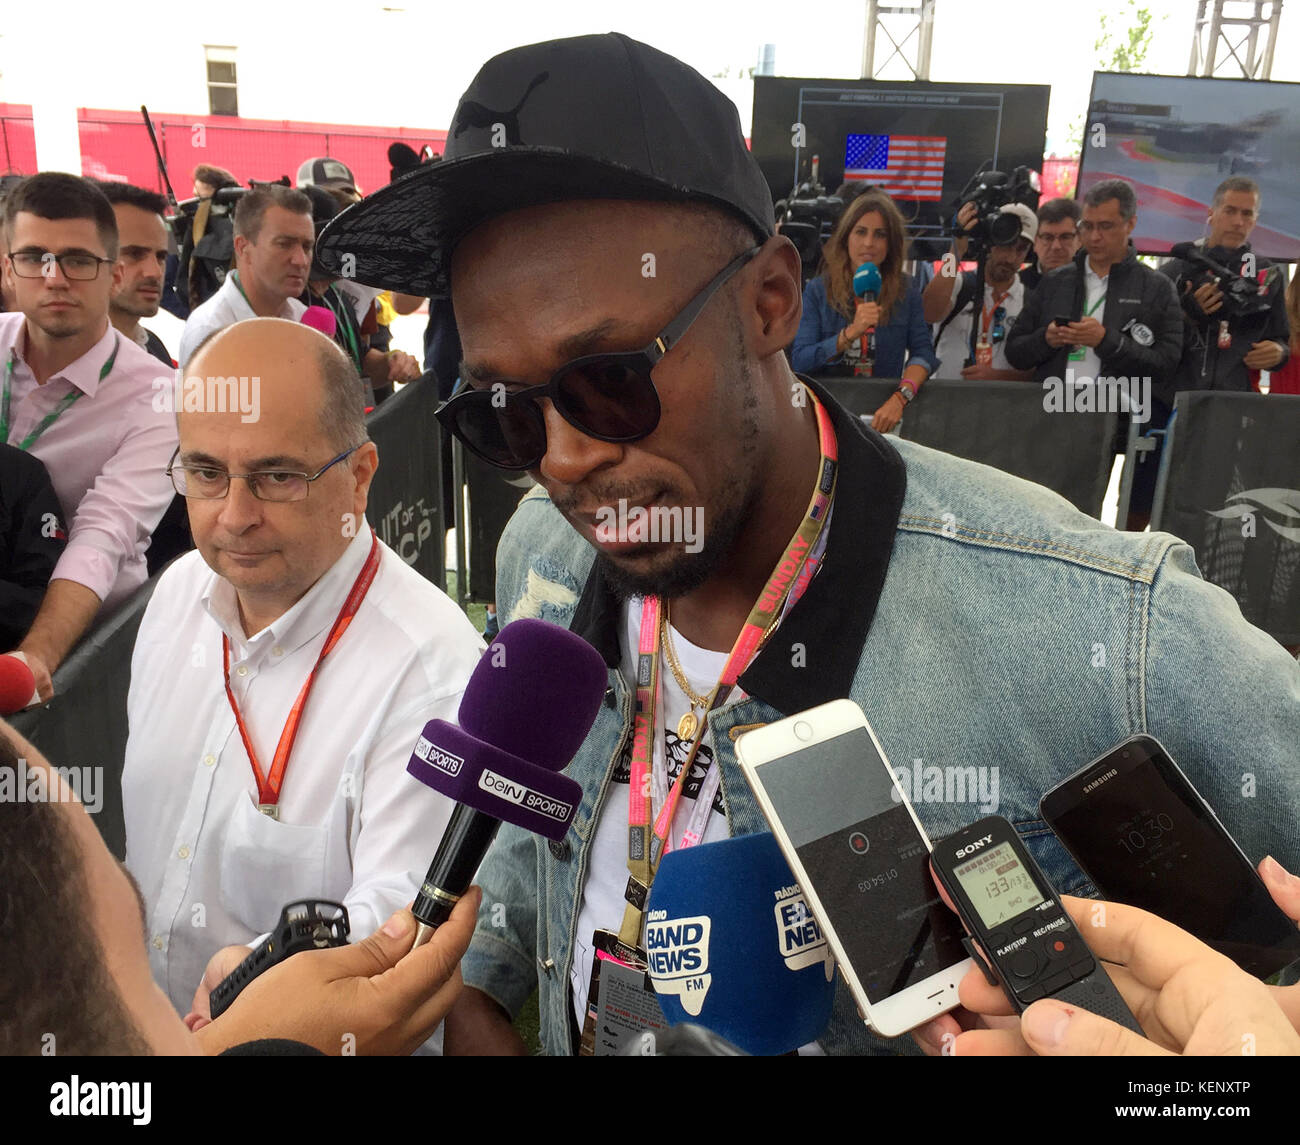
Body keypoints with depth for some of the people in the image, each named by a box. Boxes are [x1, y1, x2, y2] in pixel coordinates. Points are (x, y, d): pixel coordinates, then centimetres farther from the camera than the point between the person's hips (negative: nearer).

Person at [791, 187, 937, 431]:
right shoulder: (817, 290, 2)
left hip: (883, 406, 1)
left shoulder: (906, 292, 6)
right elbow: (799, 360, -6)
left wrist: (900, 397, -22)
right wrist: (851, 333, -19)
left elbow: (923, 352, -3)